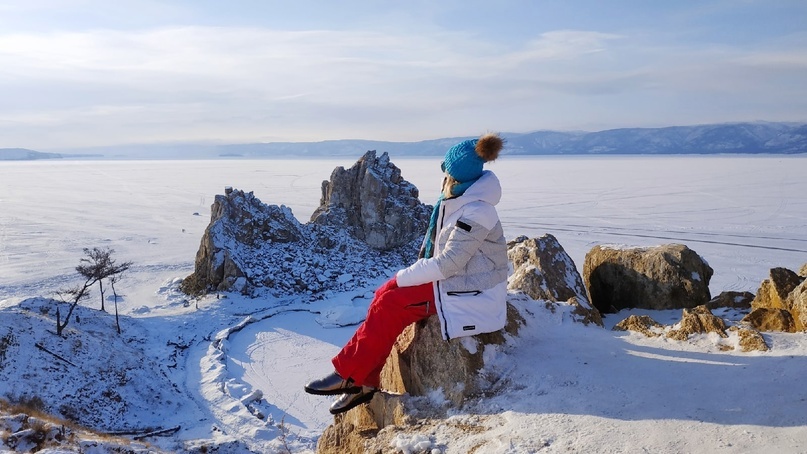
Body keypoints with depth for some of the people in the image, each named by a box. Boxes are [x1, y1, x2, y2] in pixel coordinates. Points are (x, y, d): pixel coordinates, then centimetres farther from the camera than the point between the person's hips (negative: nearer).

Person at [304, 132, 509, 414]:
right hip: (454, 281, 9)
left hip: (472, 294, -9)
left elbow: (449, 262, -23)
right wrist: (405, 278, 2)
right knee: (386, 296, -8)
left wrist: (403, 277, -15)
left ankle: (347, 374, -6)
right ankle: (365, 383, -5)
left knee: (391, 303, -18)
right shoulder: (457, 203, 9)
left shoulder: (476, 212, -21)